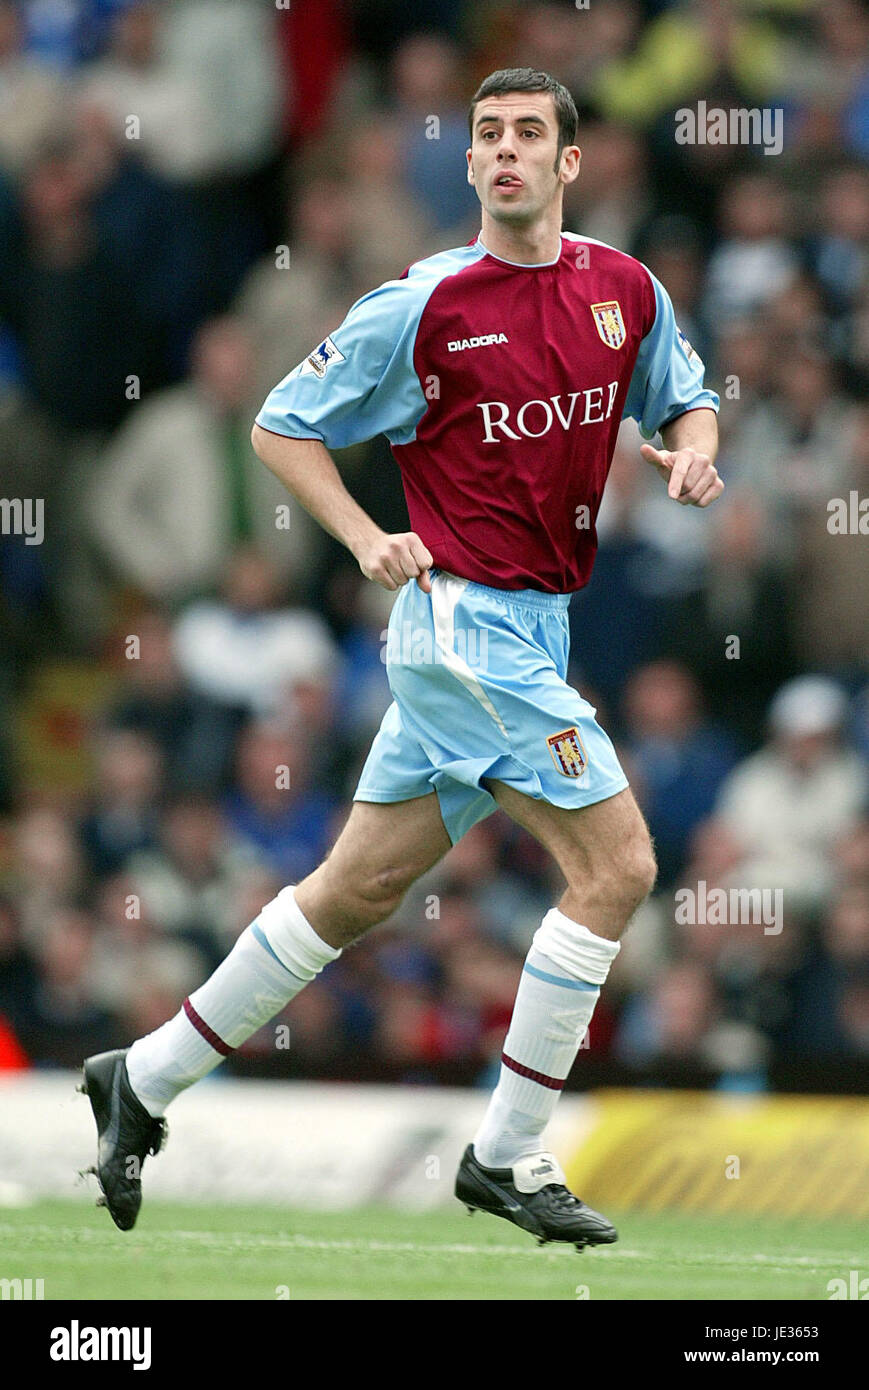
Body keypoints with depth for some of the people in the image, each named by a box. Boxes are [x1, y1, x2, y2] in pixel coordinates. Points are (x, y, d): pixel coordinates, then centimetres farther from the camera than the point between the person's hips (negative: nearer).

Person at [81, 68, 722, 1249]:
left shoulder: (626, 290, 6)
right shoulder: (427, 304, -9)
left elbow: (685, 397, 23)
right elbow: (282, 425, 0)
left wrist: (691, 446, -1)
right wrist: (367, 540, -13)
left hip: (529, 630, 7)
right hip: (465, 617, -7)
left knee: (361, 888, 12)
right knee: (615, 863, -12)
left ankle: (143, 1080, 24)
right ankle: (508, 1159, -4)